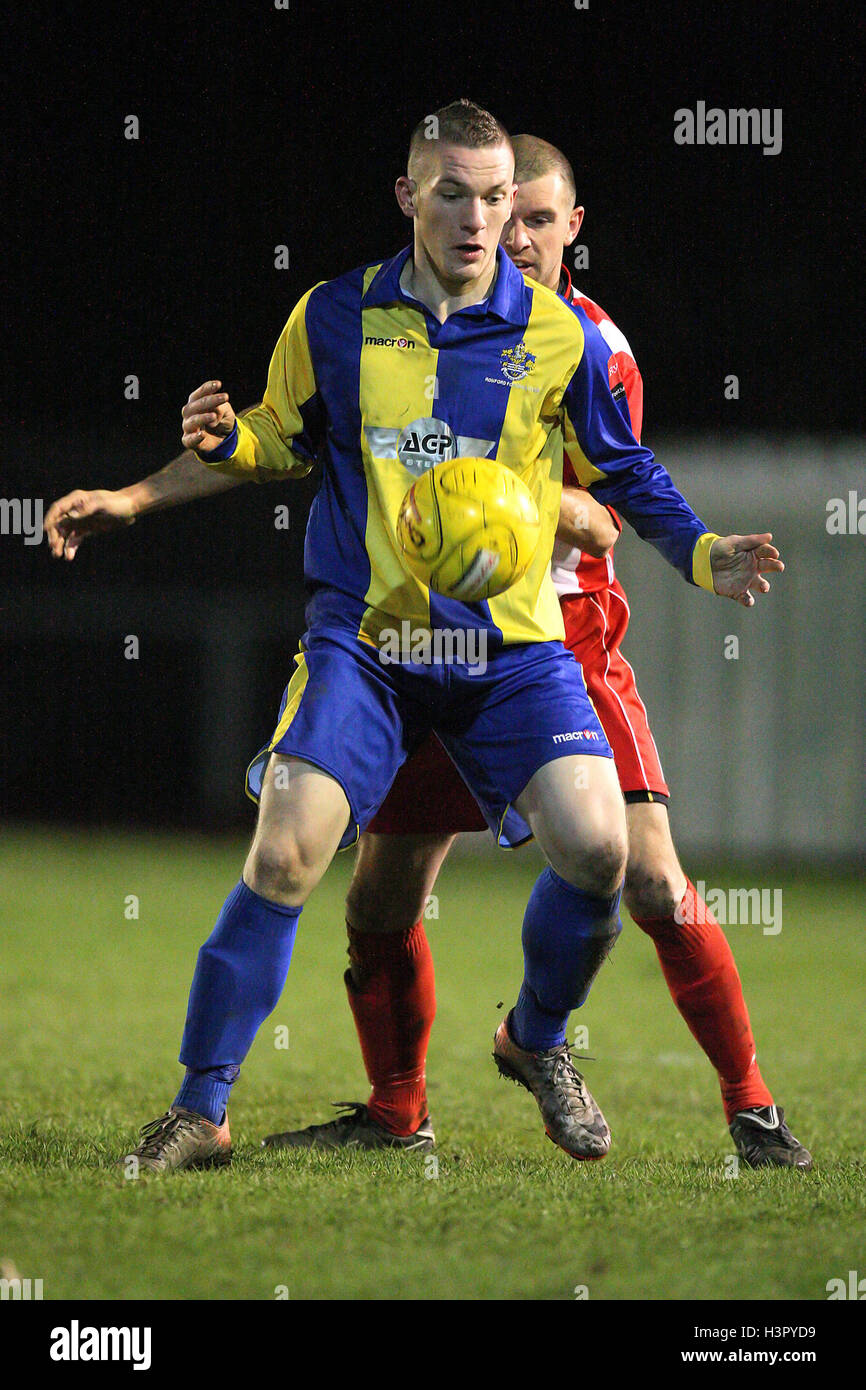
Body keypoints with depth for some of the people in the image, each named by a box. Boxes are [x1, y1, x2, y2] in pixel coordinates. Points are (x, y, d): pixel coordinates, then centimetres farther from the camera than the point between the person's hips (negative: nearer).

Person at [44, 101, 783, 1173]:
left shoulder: (559, 337, 1)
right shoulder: (332, 319, 2)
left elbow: (622, 473, 13)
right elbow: (283, 441, 17)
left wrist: (702, 555, -1)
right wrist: (223, 437, -5)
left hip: (512, 643, 1)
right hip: (362, 634, 0)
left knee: (597, 847, -16)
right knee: (284, 853, -16)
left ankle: (537, 1041, 15)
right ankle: (199, 1112, -4)